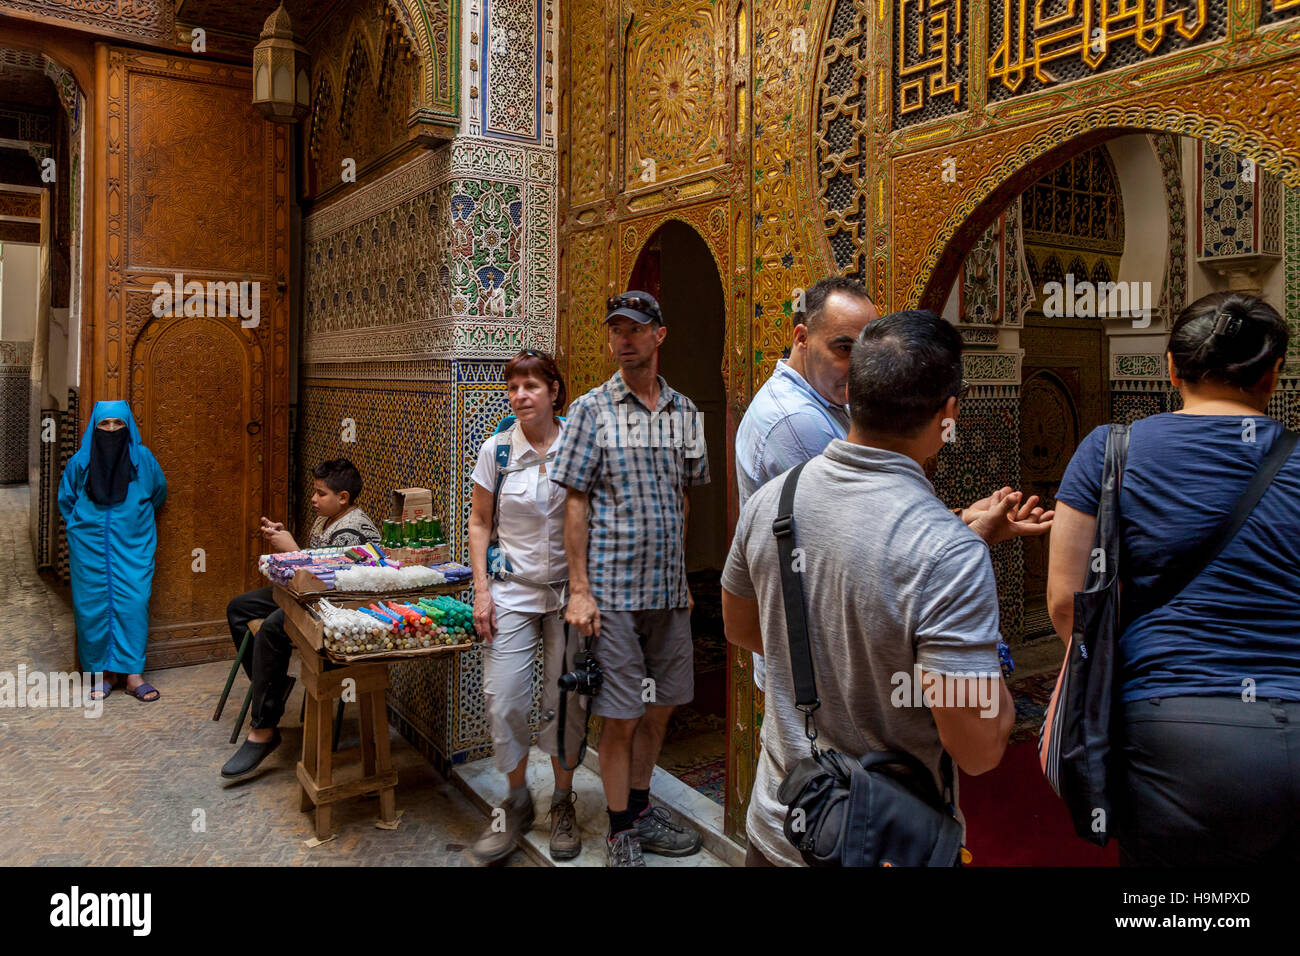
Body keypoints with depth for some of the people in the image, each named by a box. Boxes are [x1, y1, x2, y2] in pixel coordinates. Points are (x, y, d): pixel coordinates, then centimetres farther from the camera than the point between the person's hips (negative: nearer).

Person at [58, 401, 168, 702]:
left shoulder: (142, 458, -1)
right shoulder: (80, 461, 2)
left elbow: (159, 493, 15)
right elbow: (65, 500, 17)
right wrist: (83, 524, 14)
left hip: (132, 546, -1)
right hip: (90, 548, 1)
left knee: (133, 604, -7)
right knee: (93, 607, 2)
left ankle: (133, 674, -3)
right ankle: (101, 673, 12)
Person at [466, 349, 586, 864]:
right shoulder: (496, 449, -2)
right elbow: (479, 524, 5)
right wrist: (482, 590, -2)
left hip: (568, 589, 0)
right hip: (513, 589, 1)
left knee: (567, 700, 5)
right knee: (504, 699, -2)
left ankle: (563, 803, 26)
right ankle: (517, 804, 21)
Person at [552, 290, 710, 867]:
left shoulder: (684, 412, 8)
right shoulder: (591, 409, -4)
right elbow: (575, 504, -5)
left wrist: (682, 577, 12)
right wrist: (579, 590, -11)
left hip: (668, 589, 4)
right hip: (612, 591, -4)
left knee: (659, 709, 15)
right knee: (620, 718, 3)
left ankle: (640, 809, 34)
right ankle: (621, 835, 20)